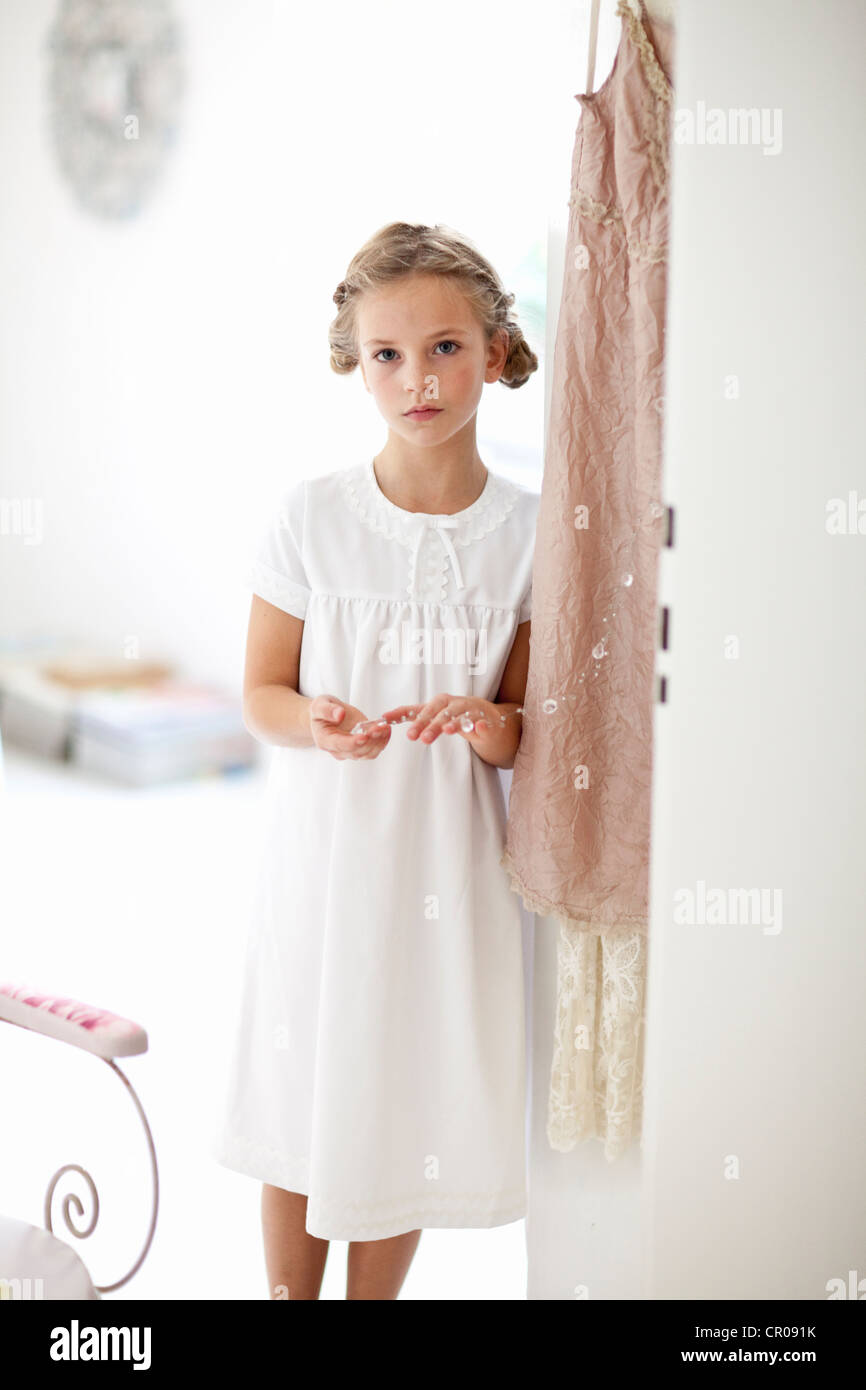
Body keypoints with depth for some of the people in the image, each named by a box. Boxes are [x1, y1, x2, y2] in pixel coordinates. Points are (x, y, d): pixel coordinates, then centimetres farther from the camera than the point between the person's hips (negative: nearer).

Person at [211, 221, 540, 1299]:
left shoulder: (527, 528, -5)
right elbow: (261, 691, -1)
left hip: (452, 858, 1)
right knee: (302, 1110, 11)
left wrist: (494, 727, -20)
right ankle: (288, 1293, 34)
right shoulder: (313, 514, -8)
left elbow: (534, 719, 3)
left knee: (412, 1111, 13)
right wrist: (312, 721, -23)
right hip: (325, 851, -1)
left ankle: (376, 1294, 37)